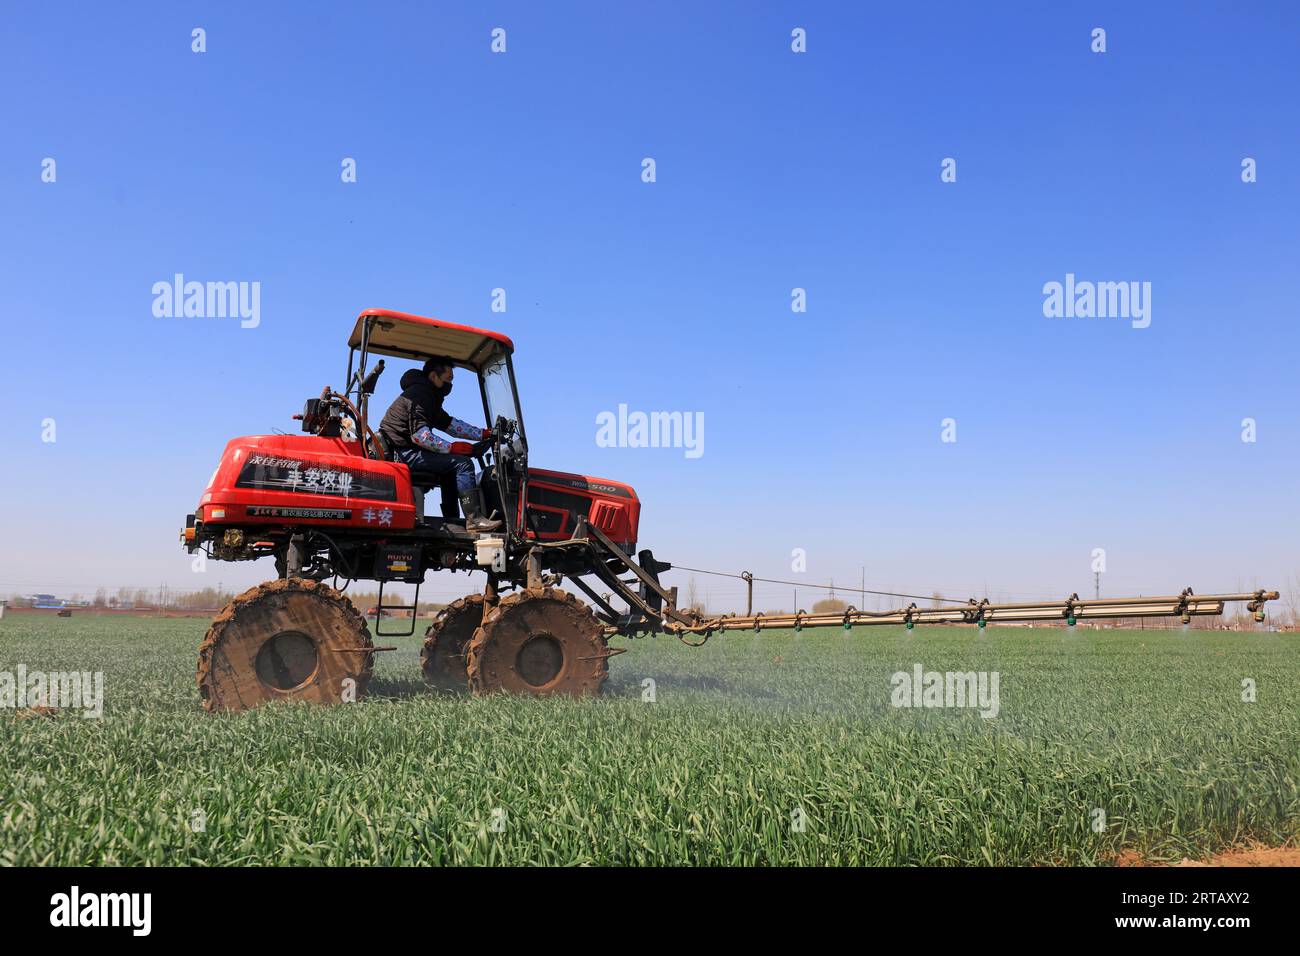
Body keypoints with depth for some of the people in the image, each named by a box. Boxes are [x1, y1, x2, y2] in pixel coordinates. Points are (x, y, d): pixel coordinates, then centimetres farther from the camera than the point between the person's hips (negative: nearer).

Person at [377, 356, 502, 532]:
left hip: (404, 452, 11)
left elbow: (450, 424, 25)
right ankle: (474, 519, -23)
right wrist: (451, 447, -21)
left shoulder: (428, 396, 22)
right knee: (463, 463, -16)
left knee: (452, 464, 19)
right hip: (403, 453, -11)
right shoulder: (419, 394, -11)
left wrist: (483, 434, 18)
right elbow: (419, 434, -23)